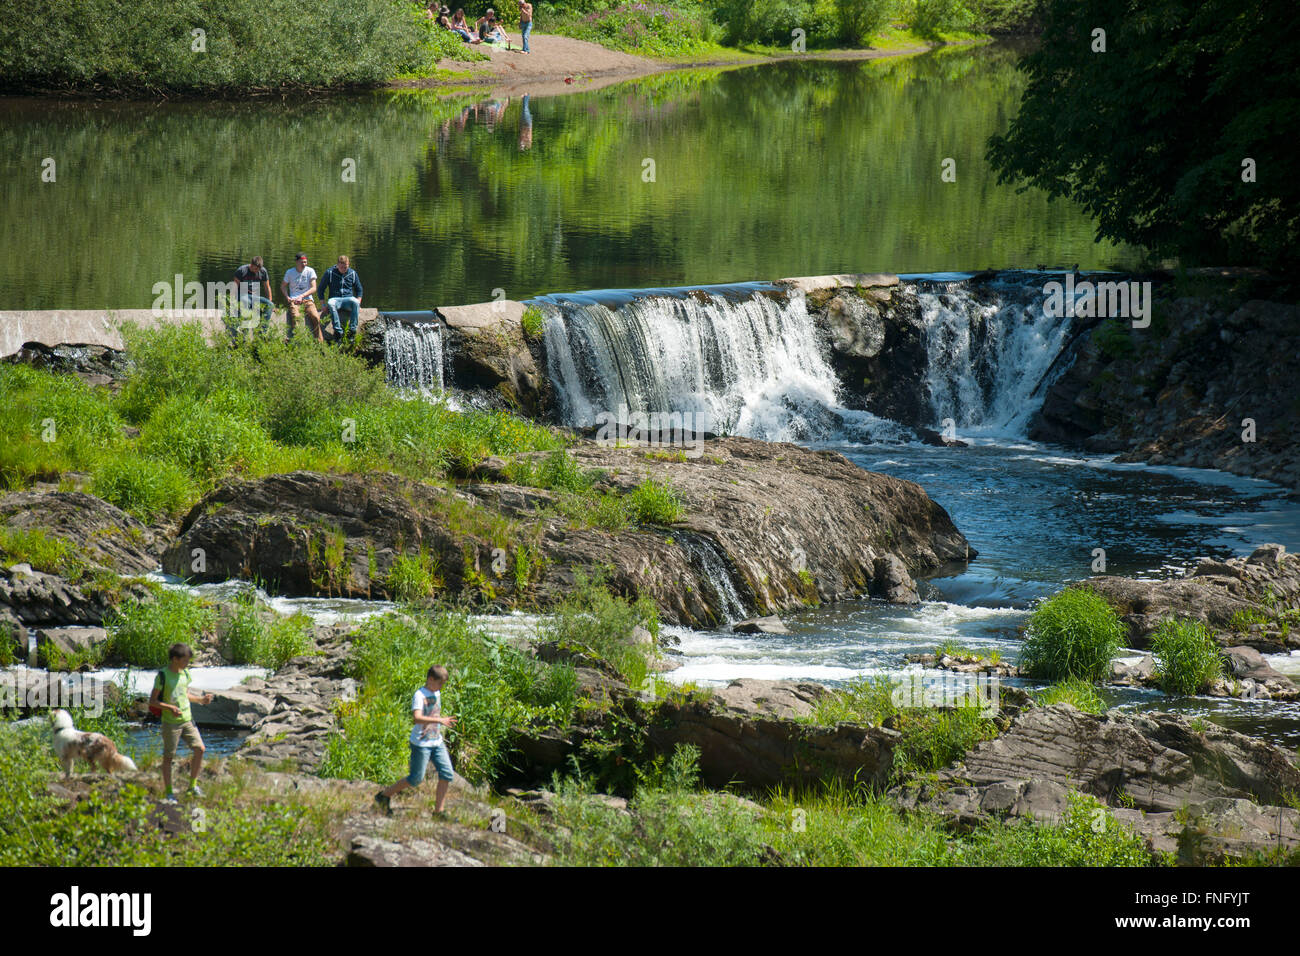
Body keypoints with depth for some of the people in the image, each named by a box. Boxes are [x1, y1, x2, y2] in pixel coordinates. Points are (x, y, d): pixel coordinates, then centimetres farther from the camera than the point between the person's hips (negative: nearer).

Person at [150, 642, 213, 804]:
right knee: (168, 756, 2)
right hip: (171, 722, -6)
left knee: (199, 749, -4)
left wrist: (201, 699, 7)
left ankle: (193, 785, 10)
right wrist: (170, 708, -23)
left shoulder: (185, 674, 8)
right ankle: (169, 793, 11)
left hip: (187, 720, 6)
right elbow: (152, 700, -10)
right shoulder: (163, 676, -12)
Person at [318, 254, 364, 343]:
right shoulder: (330, 272, 5)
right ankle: (338, 331, -42)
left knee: (355, 302, -35)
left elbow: (359, 290, 19)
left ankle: (352, 331, -36)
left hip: (348, 299, 1)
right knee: (330, 303, -38)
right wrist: (323, 305, -3)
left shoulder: (352, 273, 11)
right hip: (335, 299, -1)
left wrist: (358, 304, 3)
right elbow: (321, 289, 8)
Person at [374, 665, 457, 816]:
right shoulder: (420, 696, -17)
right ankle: (385, 795, 16)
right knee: (416, 779, -2)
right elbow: (417, 717, -33)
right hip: (421, 744, -8)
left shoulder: (436, 694, 10)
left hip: (437, 742, 8)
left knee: (447, 773, -3)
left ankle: (438, 810, 3)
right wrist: (440, 720, -41)